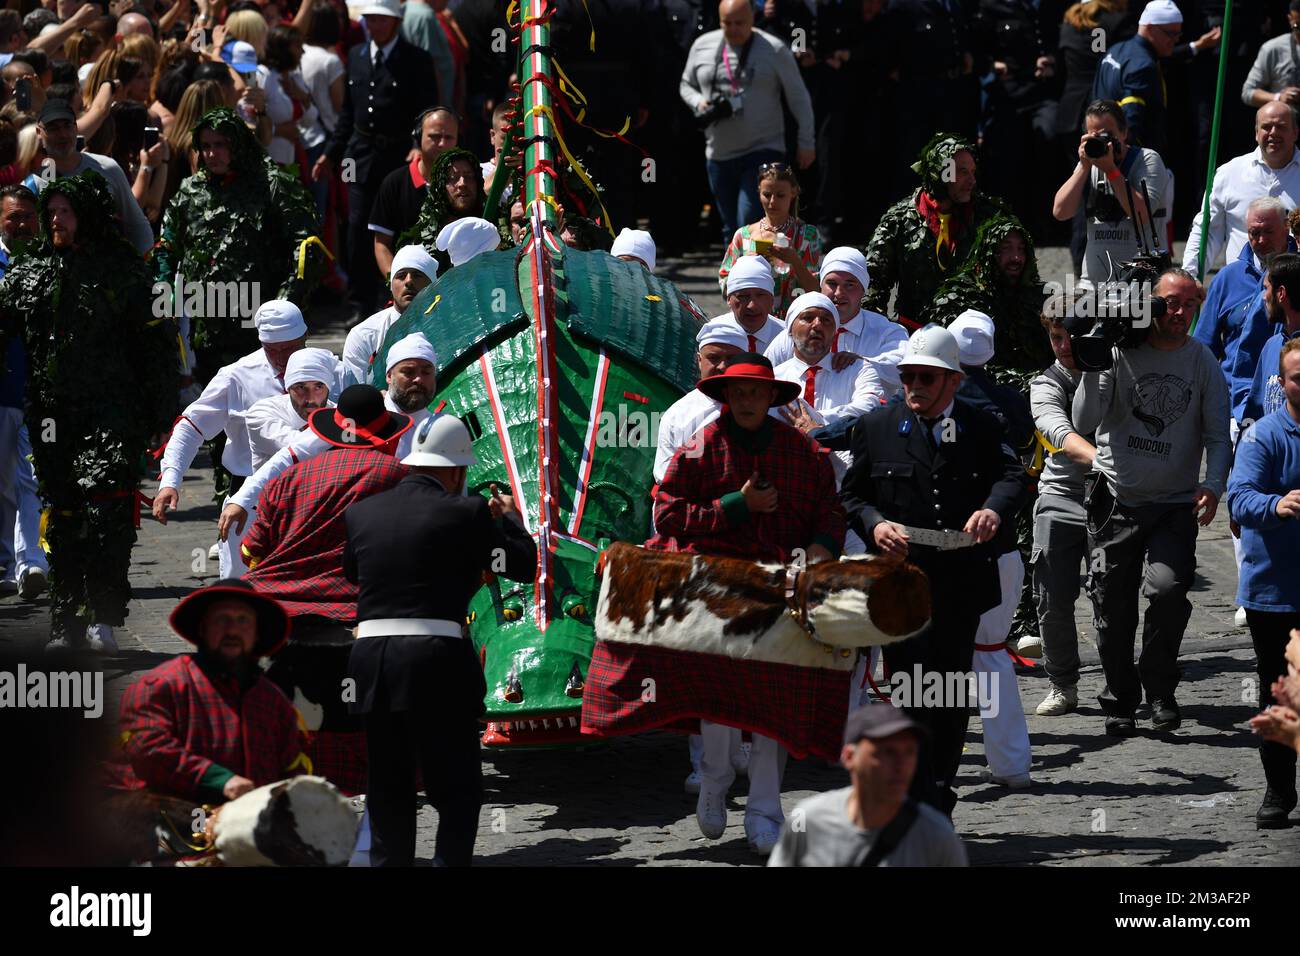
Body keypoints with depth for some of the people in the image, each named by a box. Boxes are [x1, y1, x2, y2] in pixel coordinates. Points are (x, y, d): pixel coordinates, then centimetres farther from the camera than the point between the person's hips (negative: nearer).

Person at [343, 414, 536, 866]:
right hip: (438, 659, -4)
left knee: (387, 791, 15)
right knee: (456, 793, 3)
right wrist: (509, 518, 24)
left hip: (371, 661, 4)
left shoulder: (360, 512, 9)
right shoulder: (467, 513, -4)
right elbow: (525, 565, 4)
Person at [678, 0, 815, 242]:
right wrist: (698, 103, -4)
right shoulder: (702, 46, 6)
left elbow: (798, 97, 1)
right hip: (719, 155, 5)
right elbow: (686, 85, 19)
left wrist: (807, 142, 0)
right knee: (732, 230, 11)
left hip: (762, 151, -5)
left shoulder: (774, 50, -4)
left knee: (750, 224, -17)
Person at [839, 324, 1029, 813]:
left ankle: (939, 798, 20)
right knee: (914, 697, -8)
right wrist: (874, 524, -12)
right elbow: (852, 493, 9)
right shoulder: (876, 428, 6)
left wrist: (994, 509, -28)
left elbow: (1011, 474, -6)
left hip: (962, 585, 2)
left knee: (953, 697, 9)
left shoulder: (981, 428, 6)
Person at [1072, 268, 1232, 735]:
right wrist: (1094, 366, -18)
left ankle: (1159, 687, -1)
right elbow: (1085, 422, -8)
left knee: (1167, 589, -22)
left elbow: (1217, 434, 2)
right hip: (1115, 500, 0)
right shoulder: (1119, 354, -4)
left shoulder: (1202, 362, 1)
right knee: (1113, 609, 5)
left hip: (1175, 505, 0)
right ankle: (1120, 701, 24)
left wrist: (1213, 485, -14)